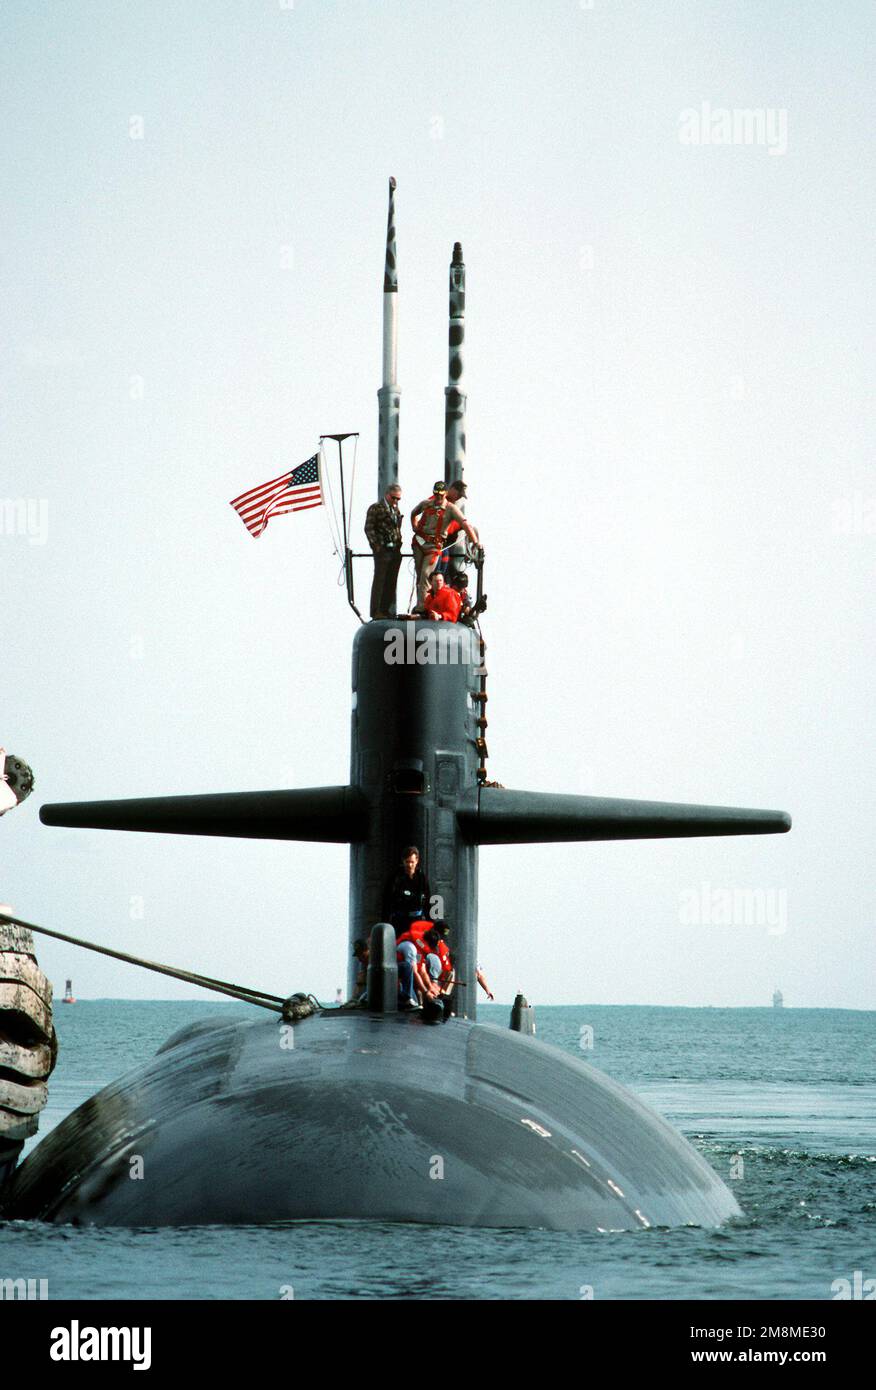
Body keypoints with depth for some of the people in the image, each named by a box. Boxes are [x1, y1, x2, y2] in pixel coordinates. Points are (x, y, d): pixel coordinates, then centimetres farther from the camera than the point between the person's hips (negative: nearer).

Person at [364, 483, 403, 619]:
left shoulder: (396, 510, 17)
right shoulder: (376, 508, -3)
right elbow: (369, 528, -7)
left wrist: (399, 544, 10)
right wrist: (376, 545, -12)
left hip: (395, 551, 6)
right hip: (382, 550, -6)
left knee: (391, 582, 7)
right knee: (380, 581, -5)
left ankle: (386, 609, 13)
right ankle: (376, 611, -2)